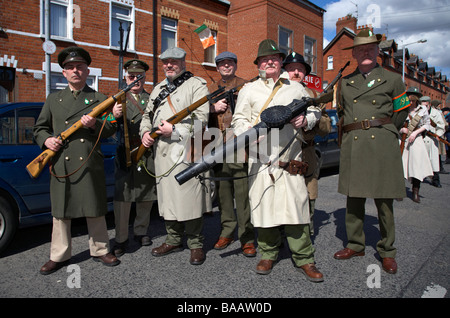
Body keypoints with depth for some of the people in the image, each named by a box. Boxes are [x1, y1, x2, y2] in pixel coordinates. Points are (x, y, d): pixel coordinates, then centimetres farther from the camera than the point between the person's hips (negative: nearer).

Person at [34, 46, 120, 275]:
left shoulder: (99, 99, 10)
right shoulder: (53, 99, 15)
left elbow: (111, 128, 6)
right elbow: (39, 127, 17)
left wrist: (95, 125, -14)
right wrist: (46, 140, -4)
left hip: (90, 164, -1)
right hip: (60, 166, 2)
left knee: (95, 210, 6)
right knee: (60, 212, 8)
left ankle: (100, 250, 22)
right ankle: (59, 256, 22)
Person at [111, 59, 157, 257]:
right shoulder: (118, 99, 10)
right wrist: (115, 116, -22)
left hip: (148, 155, 2)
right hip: (126, 155, -2)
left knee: (147, 196, 10)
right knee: (122, 197, -1)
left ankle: (141, 232, 28)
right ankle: (121, 239, 11)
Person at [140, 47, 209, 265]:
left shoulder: (196, 85, 1)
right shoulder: (158, 89, 23)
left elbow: (201, 120, -11)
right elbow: (147, 115, 27)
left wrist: (174, 130, -17)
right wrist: (145, 132, 6)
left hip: (185, 151, -7)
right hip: (161, 152, 7)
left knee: (189, 198, -6)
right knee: (166, 196, 11)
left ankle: (196, 244, 10)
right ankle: (173, 240, 27)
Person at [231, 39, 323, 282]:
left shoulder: (296, 88, 18)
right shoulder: (249, 90, 13)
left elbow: (314, 110, 22)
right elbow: (238, 119, 8)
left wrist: (305, 120, -1)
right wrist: (250, 133, -14)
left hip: (290, 157, 1)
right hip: (260, 157, 0)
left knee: (296, 204, -4)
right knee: (264, 204, 1)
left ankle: (304, 259, 9)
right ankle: (268, 255, 19)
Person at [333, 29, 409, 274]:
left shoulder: (392, 79, 8)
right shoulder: (344, 83, 14)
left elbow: (402, 112, 15)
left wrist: (384, 133, 14)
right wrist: (352, 132, 13)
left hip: (383, 145, -2)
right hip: (352, 145, 2)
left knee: (384, 200, 2)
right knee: (353, 197, 7)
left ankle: (387, 251, 16)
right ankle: (355, 244, 21)